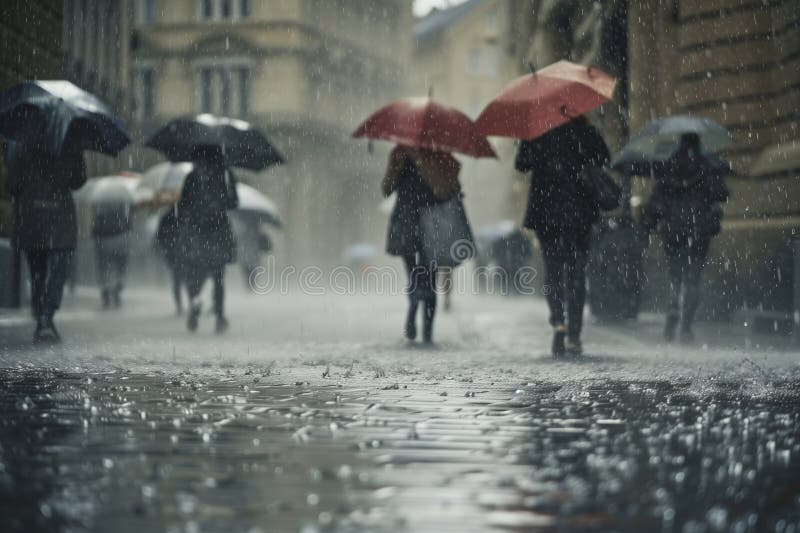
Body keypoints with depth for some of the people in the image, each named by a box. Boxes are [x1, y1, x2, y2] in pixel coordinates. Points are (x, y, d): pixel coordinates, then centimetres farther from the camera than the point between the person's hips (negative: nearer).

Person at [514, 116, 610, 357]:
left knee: (552, 269, 9)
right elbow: (601, 159, -3)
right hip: (578, 209, 0)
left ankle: (558, 322, -14)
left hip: (545, 210, 0)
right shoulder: (582, 128, -5)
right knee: (576, 271, 7)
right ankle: (574, 336, 4)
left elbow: (521, 165, -1)